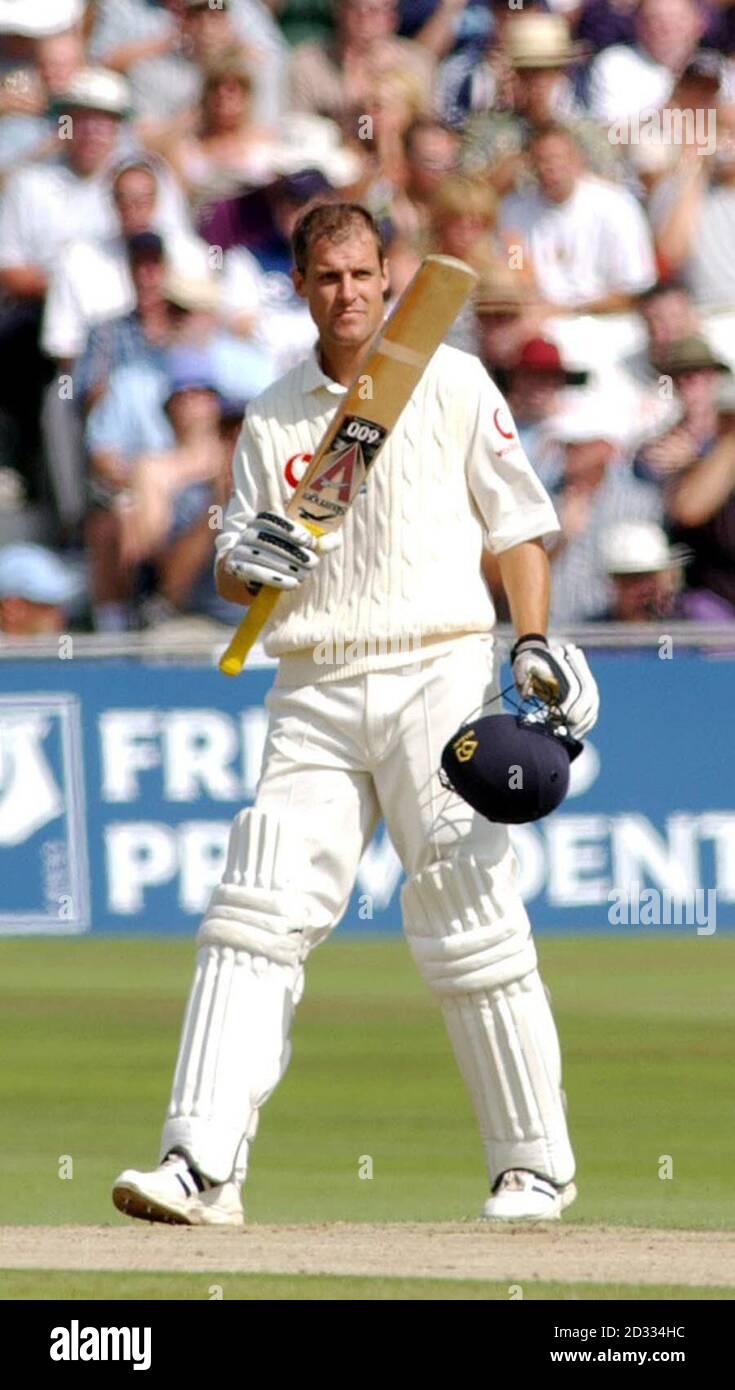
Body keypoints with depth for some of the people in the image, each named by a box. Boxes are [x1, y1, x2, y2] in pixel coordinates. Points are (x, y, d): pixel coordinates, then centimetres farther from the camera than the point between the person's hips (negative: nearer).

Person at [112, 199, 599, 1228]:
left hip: (438, 672, -3)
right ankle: (203, 1165, -15)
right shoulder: (273, 418, 15)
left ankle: (535, 1167, 6)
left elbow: (519, 525, 6)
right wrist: (246, 559, -11)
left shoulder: (454, 384, 5)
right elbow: (232, 576, 13)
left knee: (470, 917, -6)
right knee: (256, 914, -9)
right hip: (314, 693, 3)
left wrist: (534, 644, -7)